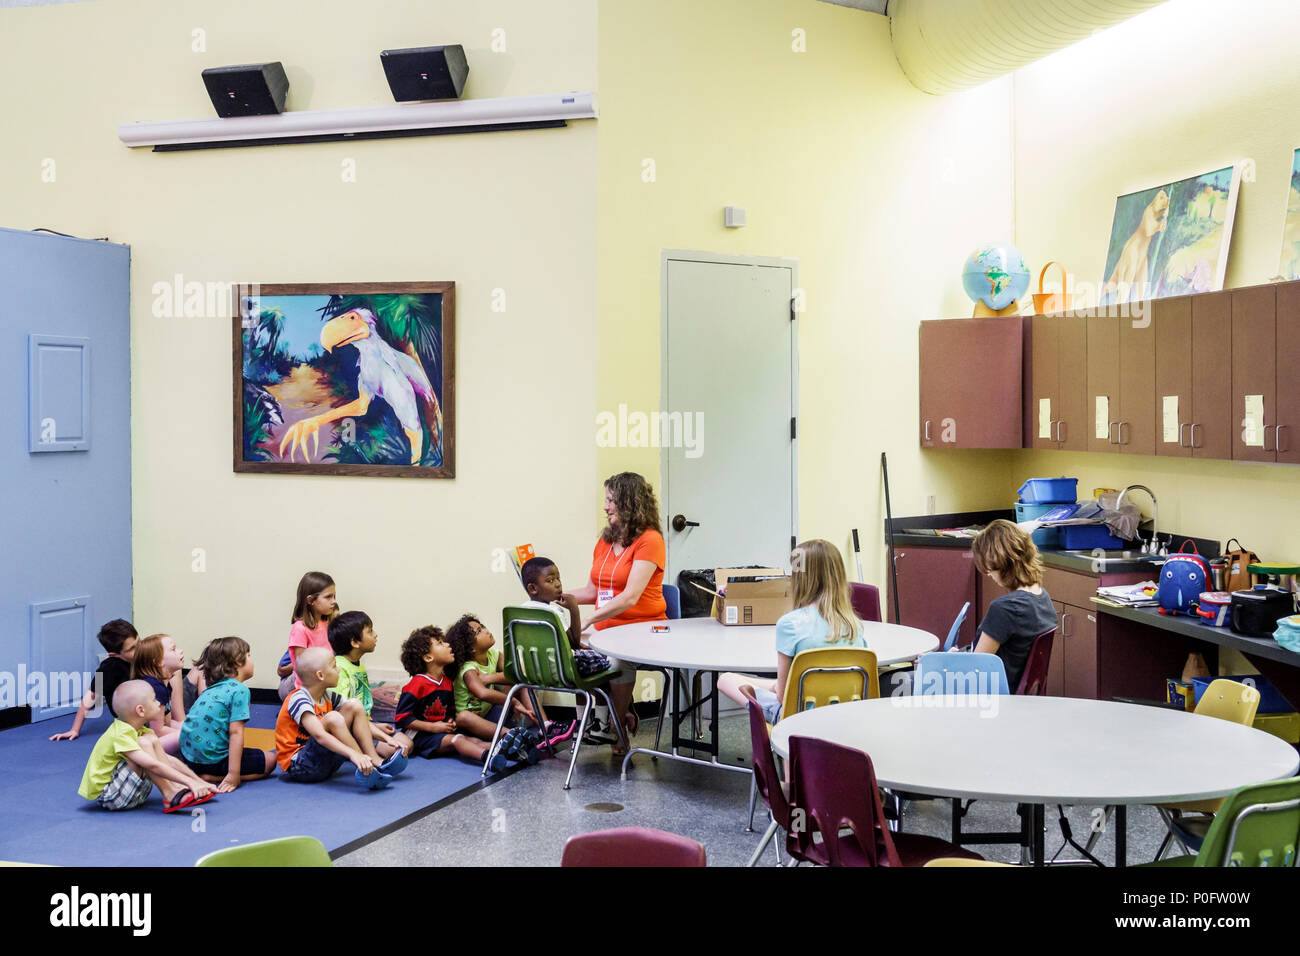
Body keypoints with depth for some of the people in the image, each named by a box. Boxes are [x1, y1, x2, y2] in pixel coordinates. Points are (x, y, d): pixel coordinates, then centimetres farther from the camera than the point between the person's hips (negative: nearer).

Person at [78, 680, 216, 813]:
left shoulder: (141, 731, 6)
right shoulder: (120, 735, -24)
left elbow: (168, 759, 8)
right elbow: (153, 765, -34)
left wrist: (198, 781, 1)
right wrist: (189, 782, -37)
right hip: (105, 795, -9)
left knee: (152, 739, 0)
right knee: (144, 743, -23)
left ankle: (176, 788, -11)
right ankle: (169, 795, -22)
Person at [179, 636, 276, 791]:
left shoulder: (209, 690, 14)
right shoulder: (239, 691, -11)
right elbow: (235, 732, -18)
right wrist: (233, 774, -22)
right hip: (213, 760, -8)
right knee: (270, 760, 4)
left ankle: (197, 774, 7)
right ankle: (210, 777, -9)